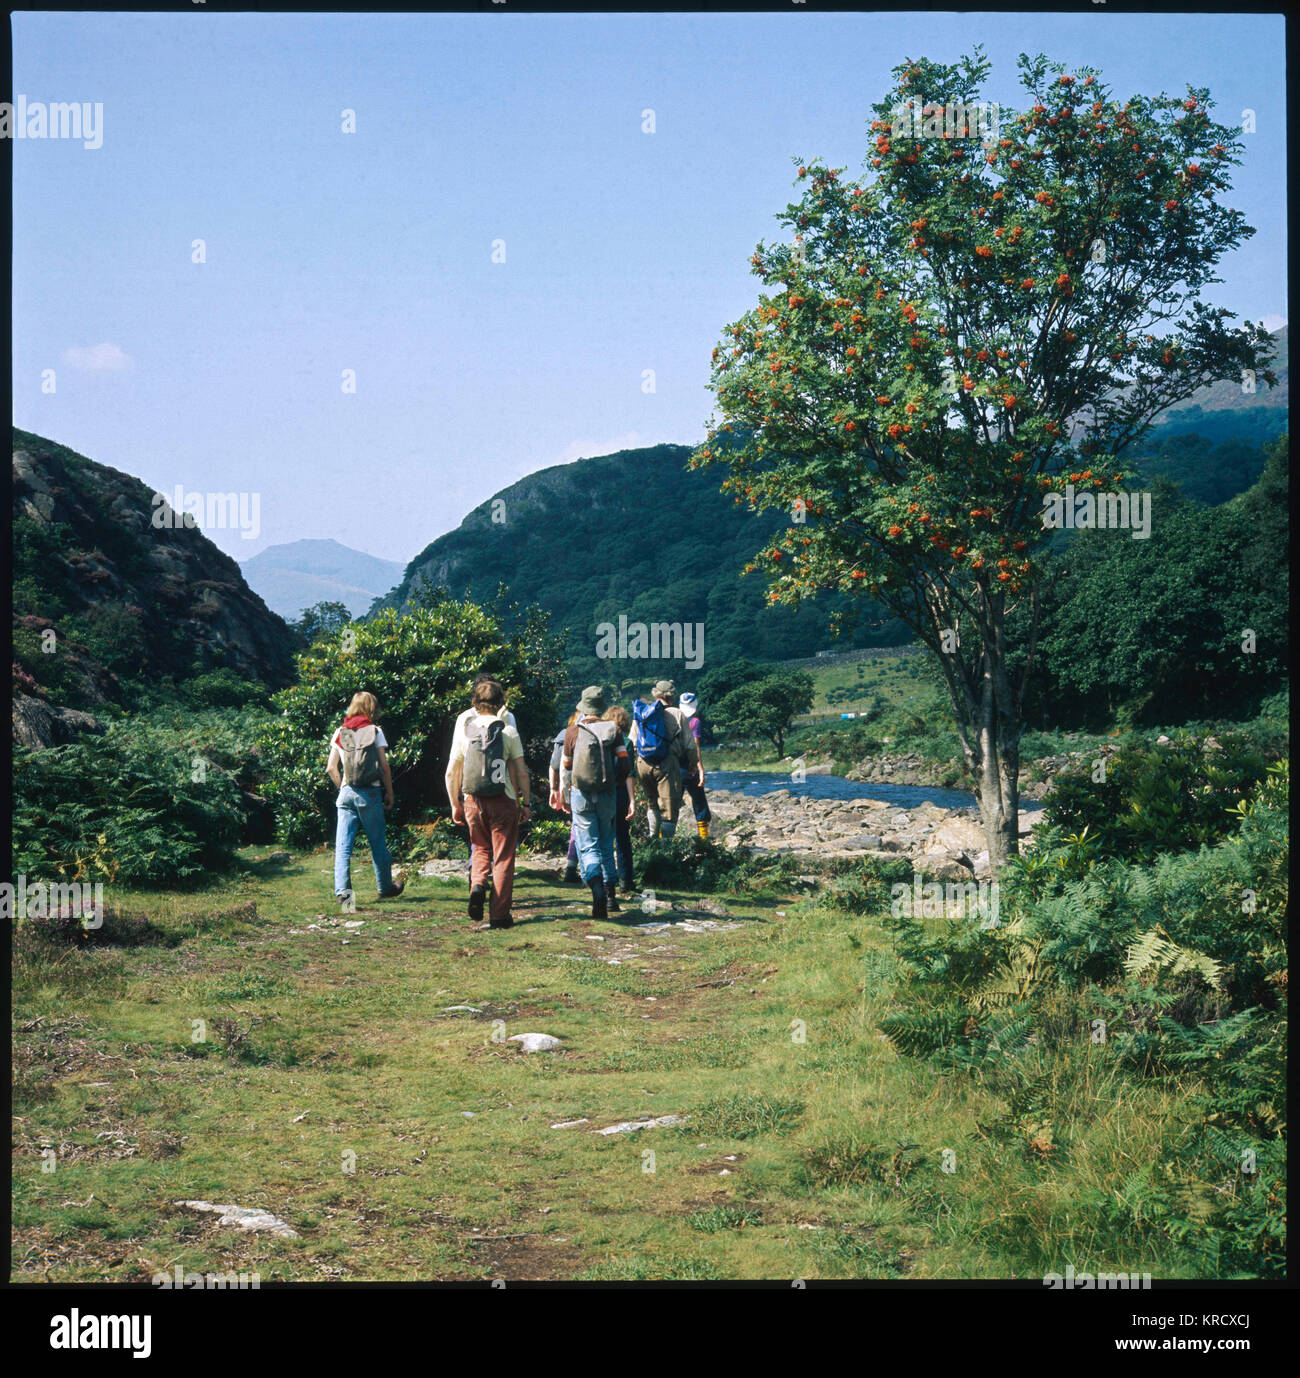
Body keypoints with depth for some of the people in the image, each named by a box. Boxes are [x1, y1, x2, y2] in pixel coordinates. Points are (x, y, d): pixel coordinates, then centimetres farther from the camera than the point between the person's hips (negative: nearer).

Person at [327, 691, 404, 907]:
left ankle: (342, 890, -13)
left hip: (346, 793, 2)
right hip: (371, 793, -2)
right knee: (378, 844, 11)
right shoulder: (375, 731, -1)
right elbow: (384, 766, -4)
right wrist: (389, 793, 5)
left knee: (343, 846, 0)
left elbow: (331, 768, 4)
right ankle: (385, 887, 25)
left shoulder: (340, 733, 7)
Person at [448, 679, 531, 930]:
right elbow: (521, 773, -4)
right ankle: (500, 915, 4)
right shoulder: (509, 732, -4)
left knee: (480, 847, 23)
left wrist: (455, 805, 16)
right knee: (503, 857, 5)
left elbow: (452, 774, 6)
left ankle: (478, 883, -5)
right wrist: (526, 803, 6)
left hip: (472, 801, 2)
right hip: (503, 801, -2)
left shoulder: (464, 732, 3)